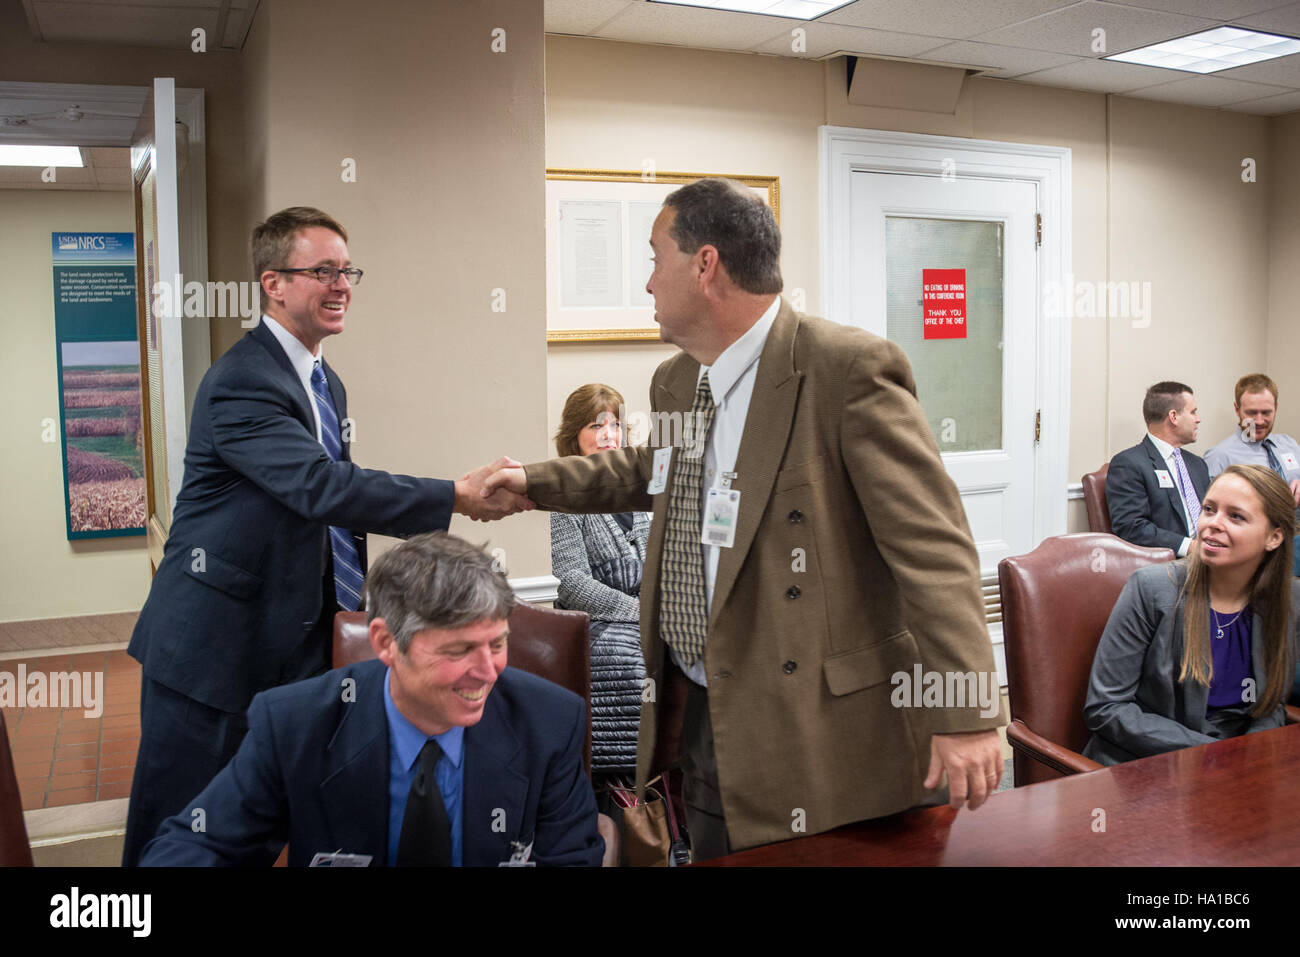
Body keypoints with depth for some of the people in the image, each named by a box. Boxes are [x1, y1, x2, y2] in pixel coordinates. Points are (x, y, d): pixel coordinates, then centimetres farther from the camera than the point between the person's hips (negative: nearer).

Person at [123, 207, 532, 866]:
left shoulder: (327, 383, 12)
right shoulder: (240, 382, -18)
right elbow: (320, 487, -30)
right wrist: (457, 497, -31)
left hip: (296, 638, 8)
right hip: (213, 642, -8)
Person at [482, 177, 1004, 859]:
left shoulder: (849, 369, -19)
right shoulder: (674, 382, 8)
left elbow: (931, 546, -21)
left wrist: (965, 713, -23)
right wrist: (536, 481, 26)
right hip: (704, 719, 8)